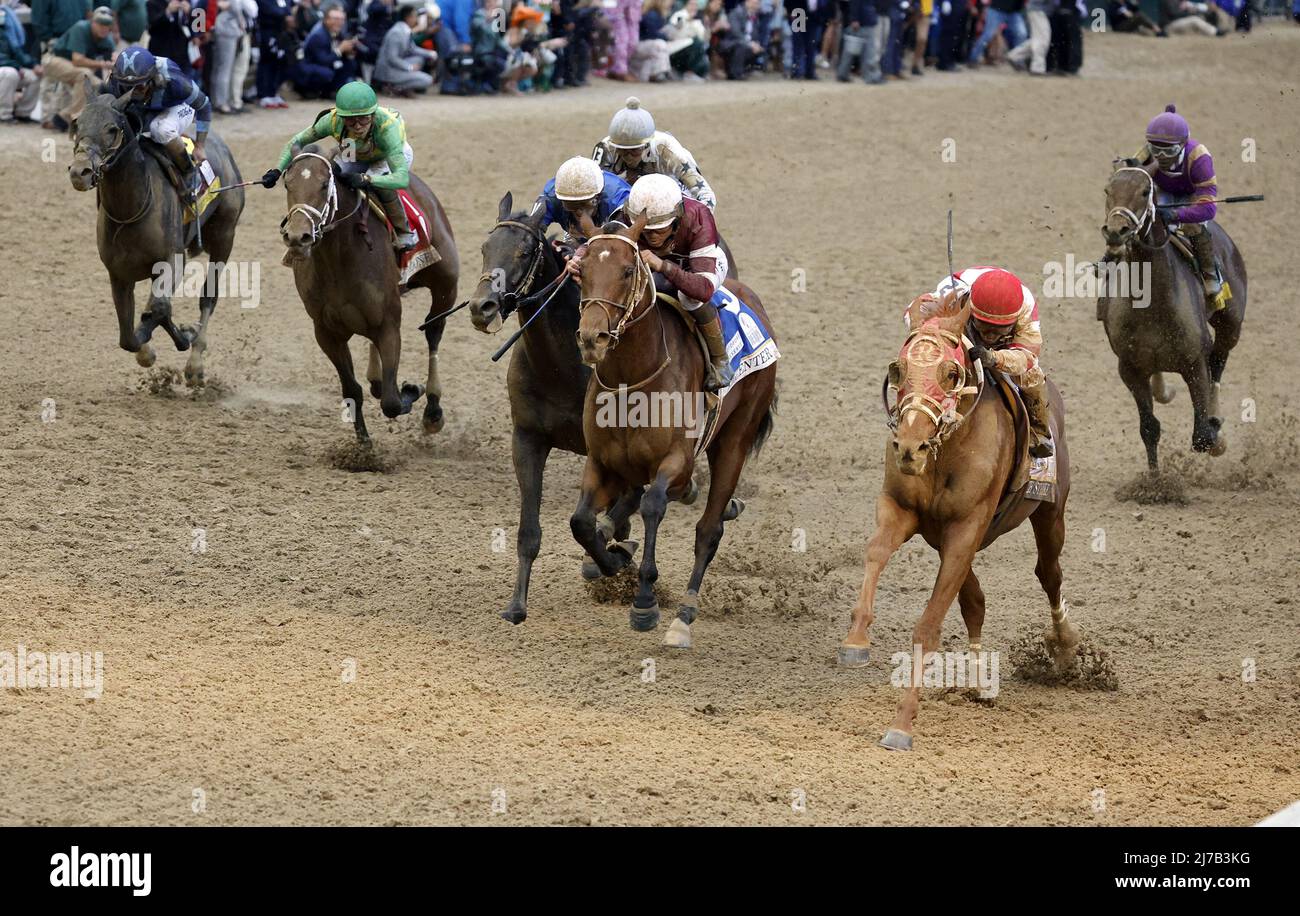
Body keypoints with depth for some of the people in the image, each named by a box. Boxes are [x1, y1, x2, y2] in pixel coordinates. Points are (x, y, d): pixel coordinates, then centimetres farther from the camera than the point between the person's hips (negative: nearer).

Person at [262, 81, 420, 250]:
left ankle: (404, 231, -11)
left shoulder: (387, 126, -44)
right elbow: (298, 141, -16)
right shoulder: (334, 120, -34)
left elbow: (402, 178, -52)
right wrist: (277, 170, -29)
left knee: (381, 185, -35)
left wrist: (365, 179, -65)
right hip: (355, 158, 4)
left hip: (395, 154, -4)